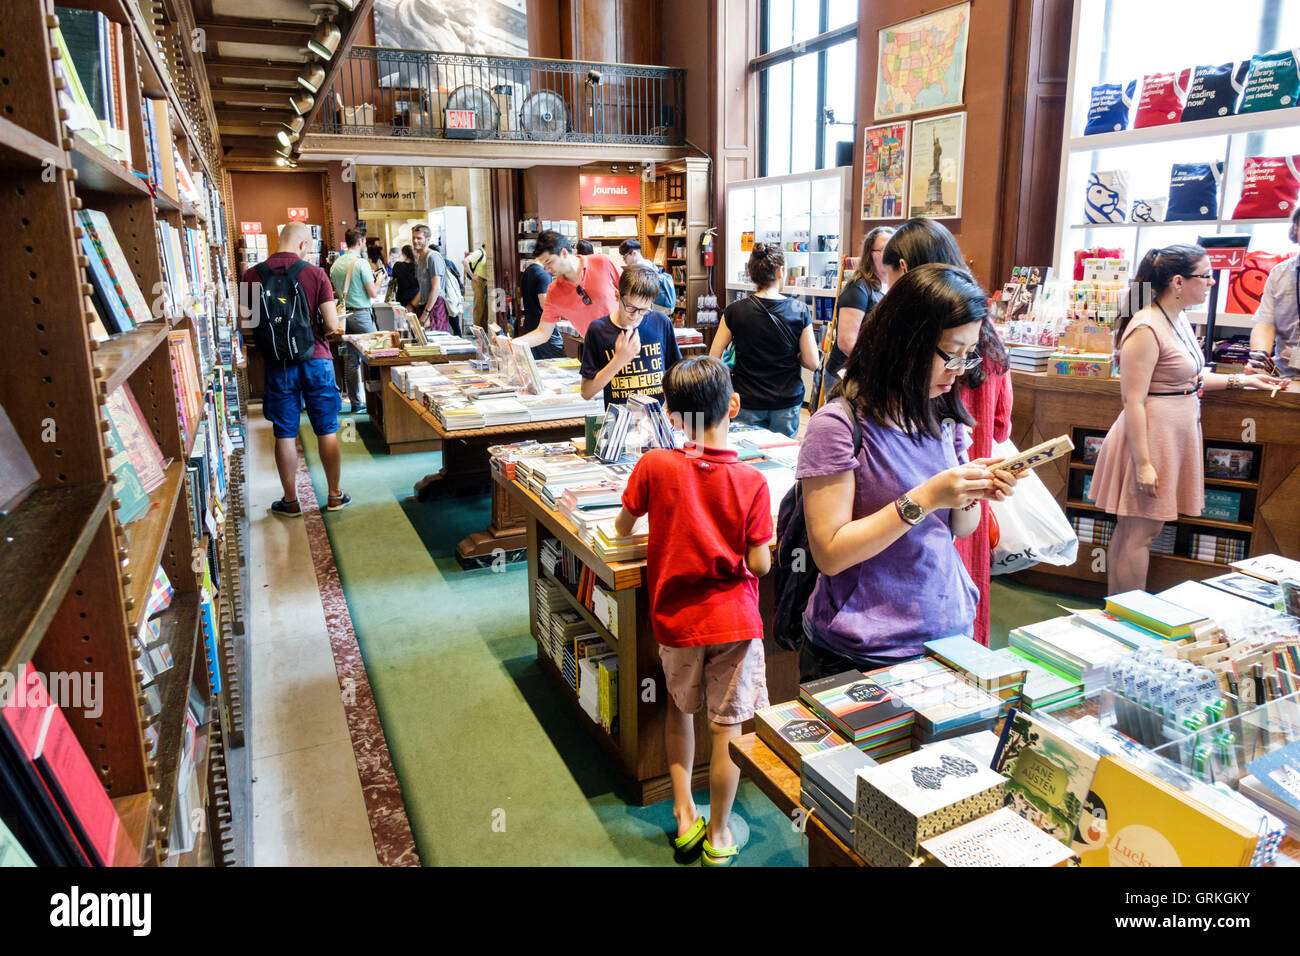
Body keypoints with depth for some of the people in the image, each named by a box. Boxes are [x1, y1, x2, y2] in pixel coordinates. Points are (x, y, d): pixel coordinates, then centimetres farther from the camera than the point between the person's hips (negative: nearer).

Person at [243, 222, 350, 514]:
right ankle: (335, 496, 19)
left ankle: (290, 501, 17)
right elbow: (333, 325, -11)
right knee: (327, 431, 10)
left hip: (276, 363, 1)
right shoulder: (315, 273, -8)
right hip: (315, 360, -1)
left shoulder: (251, 276, -3)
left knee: (285, 435, 9)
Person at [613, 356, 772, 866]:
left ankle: (685, 815, 30)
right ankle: (718, 836, 25)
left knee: (680, 708, 24)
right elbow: (759, 564, -11)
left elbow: (622, 526, 2)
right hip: (733, 619, -1)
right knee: (727, 726, 11)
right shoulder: (750, 481, -13)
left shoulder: (653, 466, -11)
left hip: (675, 618, 2)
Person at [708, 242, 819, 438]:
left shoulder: (734, 311, -7)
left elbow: (713, 358, -3)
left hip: (747, 404, 0)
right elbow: (812, 363, -5)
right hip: (787, 403, 0)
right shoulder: (799, 311, -7)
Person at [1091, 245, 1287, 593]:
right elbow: (1133, 401, -21)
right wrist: (1142, 463, -23)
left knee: (1144, 530, 13)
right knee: (1138, 532, -3)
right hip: (1151, 438, -10)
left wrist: (1240, 380, 20)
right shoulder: (1147, 329, -19)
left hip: (1175, 439, 10)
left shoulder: (1180, 321, 11)